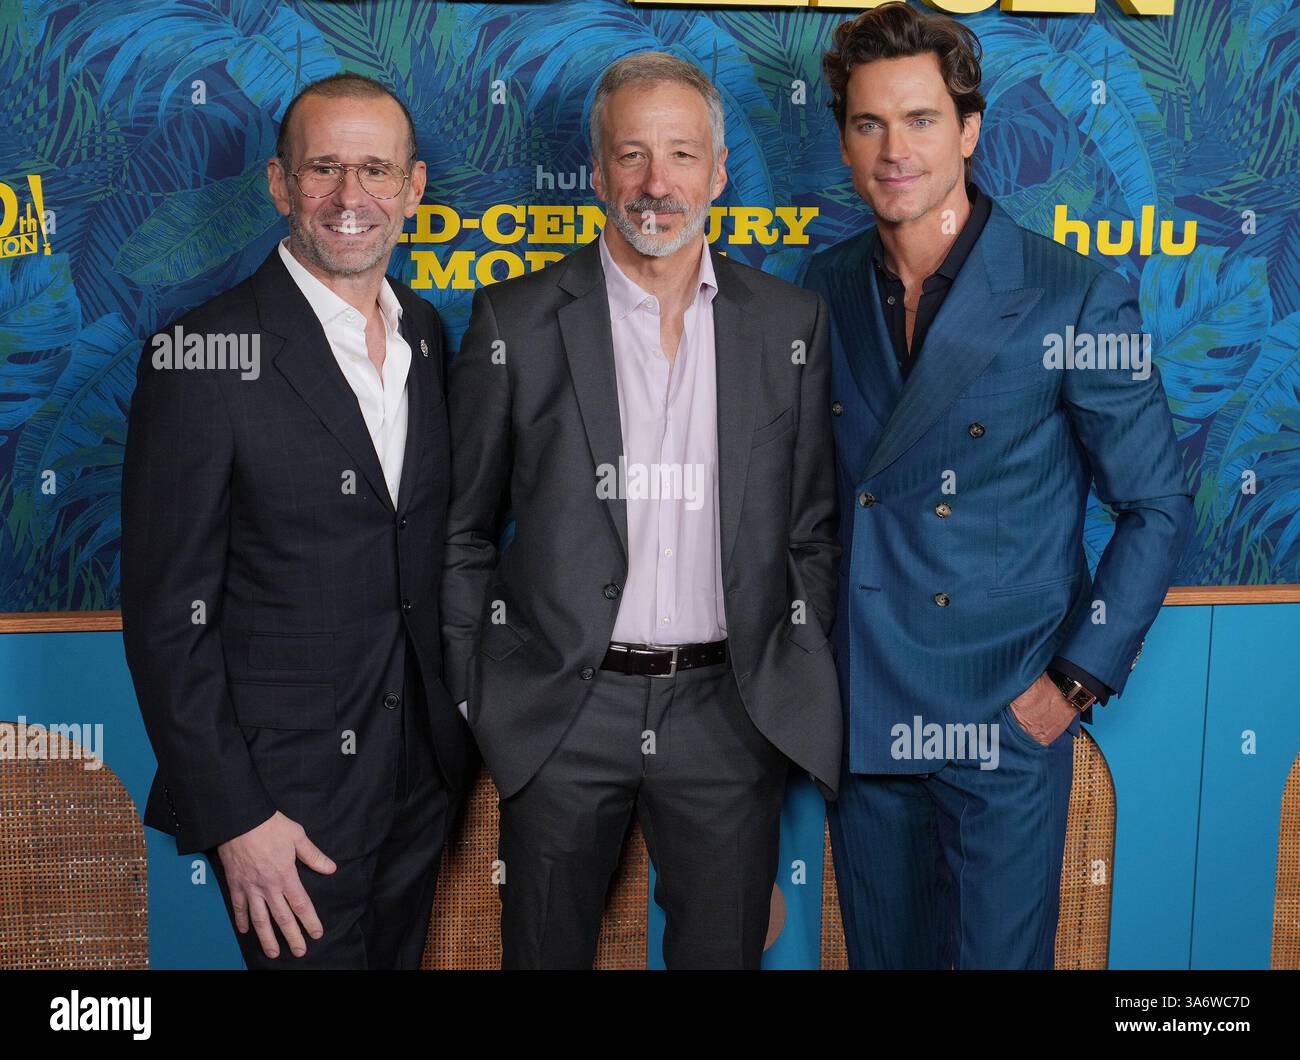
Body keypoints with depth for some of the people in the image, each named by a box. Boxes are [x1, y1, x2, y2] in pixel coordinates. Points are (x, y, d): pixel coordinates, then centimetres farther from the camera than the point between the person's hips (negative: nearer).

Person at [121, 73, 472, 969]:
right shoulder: (203, 355, -15)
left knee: (401, 958, 22)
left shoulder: (427, 333, 5)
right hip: (288, 793, -6)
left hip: (424, 770, 6)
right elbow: (168, 615, -15)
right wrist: (232, 817, -16)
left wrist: (456, 721, 9)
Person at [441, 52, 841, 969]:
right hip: (560, 712, -1)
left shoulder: (792, 323, 3)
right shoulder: (515, 321, -2)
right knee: (546, 952, 15)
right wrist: (471, 695, 0)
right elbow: (464, 529, 3)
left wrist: (804, 689, 2)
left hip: (729, 712, 1)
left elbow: (812, 526, 7)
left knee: (724, 950, 15)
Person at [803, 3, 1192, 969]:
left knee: (1002, 951, 8)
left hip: (1006, 718, -4)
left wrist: (1077, 681, -10)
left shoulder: (1076, 300, -11)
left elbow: (1157, 507, -6)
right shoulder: (827, 290, 2)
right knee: (883, 950, 18)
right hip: (861, 713, 4)